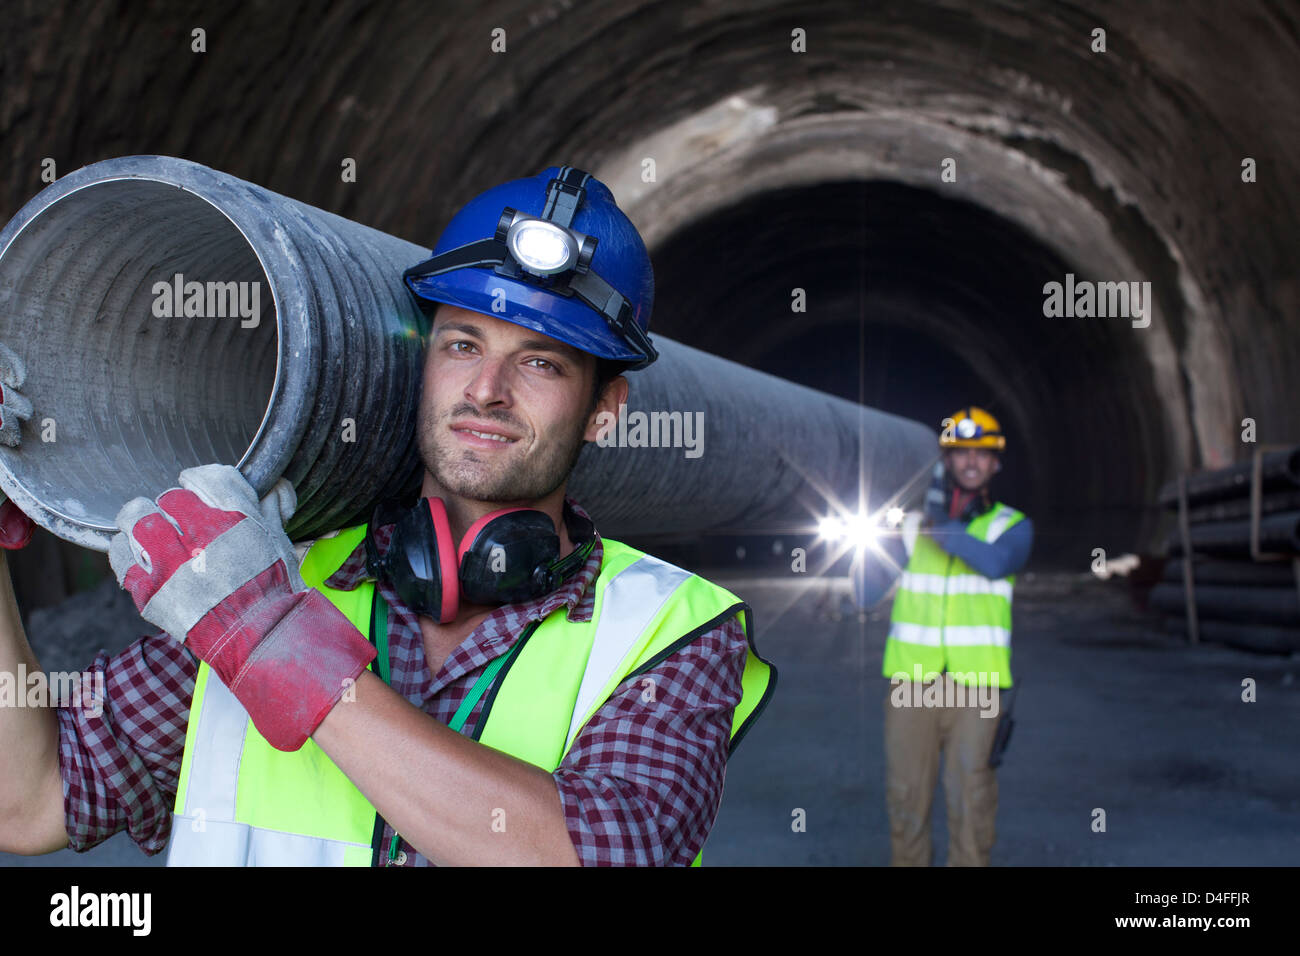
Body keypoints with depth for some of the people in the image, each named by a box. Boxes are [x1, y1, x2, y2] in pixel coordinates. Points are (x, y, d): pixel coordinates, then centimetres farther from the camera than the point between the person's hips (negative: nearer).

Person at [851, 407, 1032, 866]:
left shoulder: (1012, 525, 8)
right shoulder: (911, 526, 11)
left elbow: (997, 563, -16)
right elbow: (866, 594, 6)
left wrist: (942, 526, -18)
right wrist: (865, 543, -10)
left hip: (975, 685, -2)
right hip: (911, 681, 2)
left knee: (971, 794, -3)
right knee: (906, 791, 6)